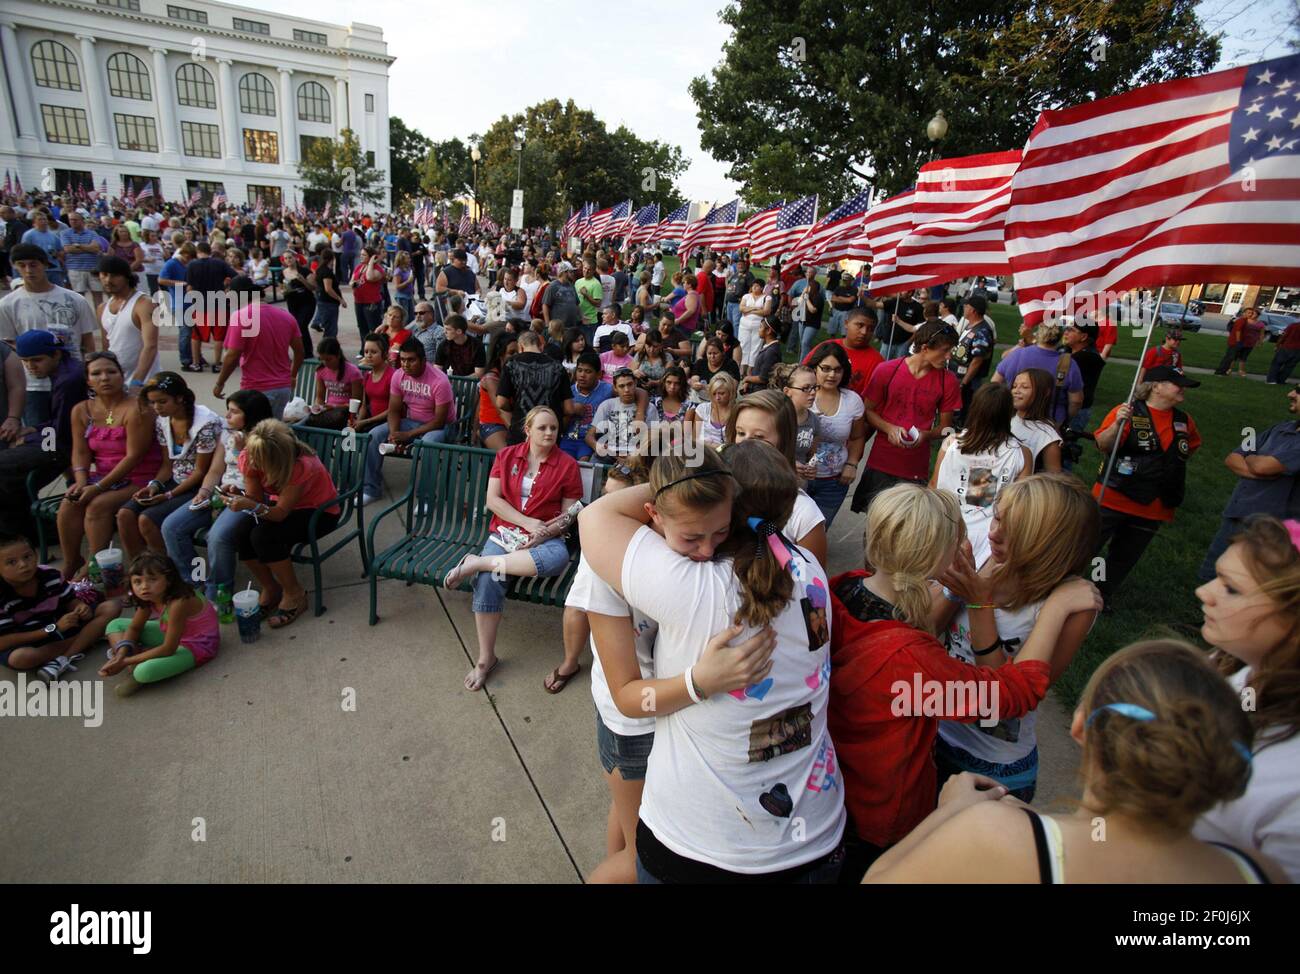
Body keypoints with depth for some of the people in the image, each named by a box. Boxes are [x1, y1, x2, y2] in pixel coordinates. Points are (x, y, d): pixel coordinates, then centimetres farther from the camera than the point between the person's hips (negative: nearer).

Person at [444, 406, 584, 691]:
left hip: (545, 538, -1)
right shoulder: (506, 455, 7)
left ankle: (478, 562, -26)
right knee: (488, 580, -28)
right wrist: (528, 523, -13)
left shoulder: (567, 464, 1)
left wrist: (542, 534, -17)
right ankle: (485, 658, -11)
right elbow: (493, 499, 0)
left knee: (559, 557, -37)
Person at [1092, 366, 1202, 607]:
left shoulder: (1184, 421, 7)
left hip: (1153, 508, 6)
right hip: (1114, 499, -6)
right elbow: (1103, 445, -22)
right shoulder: (1128, 411, -12)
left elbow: (1193, 444, 28)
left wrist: (1174, 462, 17)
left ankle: (1104, 597, 31)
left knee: (1125, 558, 16)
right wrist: (1118, 424, -36)